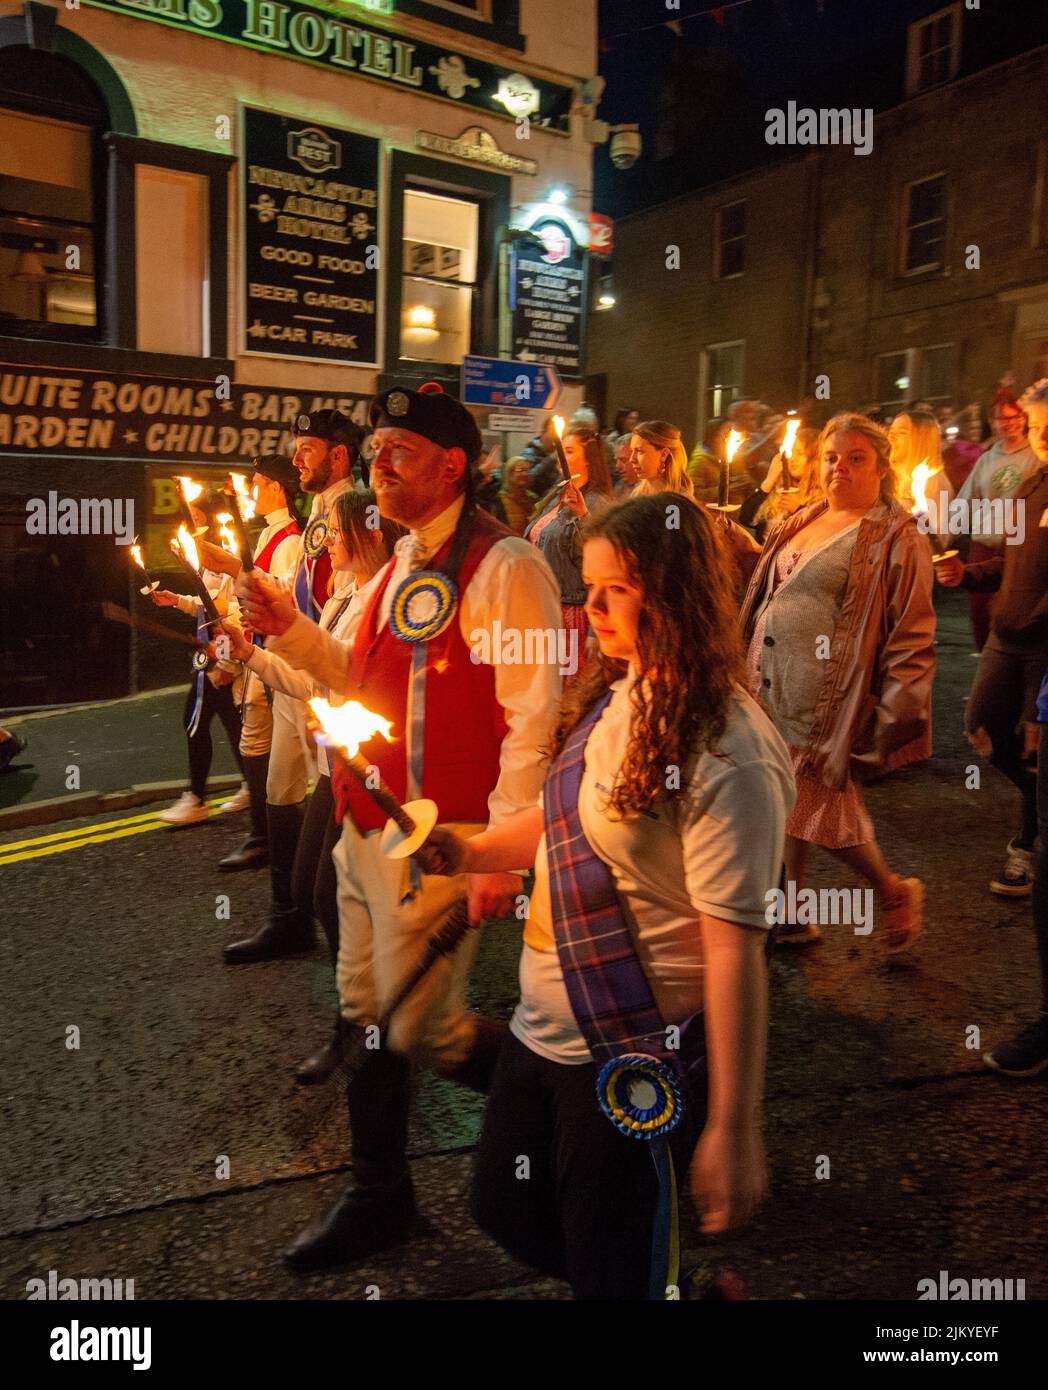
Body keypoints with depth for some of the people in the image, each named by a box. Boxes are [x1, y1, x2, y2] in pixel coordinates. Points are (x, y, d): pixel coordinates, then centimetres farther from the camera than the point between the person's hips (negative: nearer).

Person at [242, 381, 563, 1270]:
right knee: (366, 1013, 16)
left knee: (418, 1026, 0)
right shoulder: (405, 563, 13)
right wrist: (290, 630, 5)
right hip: (367, 830, 9)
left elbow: (533, 720, -19)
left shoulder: (503, 566, -16)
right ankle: (379, 1199, 35)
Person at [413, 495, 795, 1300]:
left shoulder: (727, 753, -23)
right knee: (505, 1213, 27)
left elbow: (736, 949, -24)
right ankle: (678, 1286, 47)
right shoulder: (613, 696, 1)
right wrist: (470, 852, 0)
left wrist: (732, 1129, -21)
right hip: (542, 1029, 9)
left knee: (611, 1270, 12)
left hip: (635, 1059, -9)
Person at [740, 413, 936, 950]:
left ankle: (895, 893, 24)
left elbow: (912, 637, -10)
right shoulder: (802, 522, 14)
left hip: (826, 698, -7)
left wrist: (893, 719, -14)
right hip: (774, 687, 7)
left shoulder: (896, 537, -7)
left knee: (817, 802, -2)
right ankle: (792, 915, 28)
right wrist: (749, 668, 17)